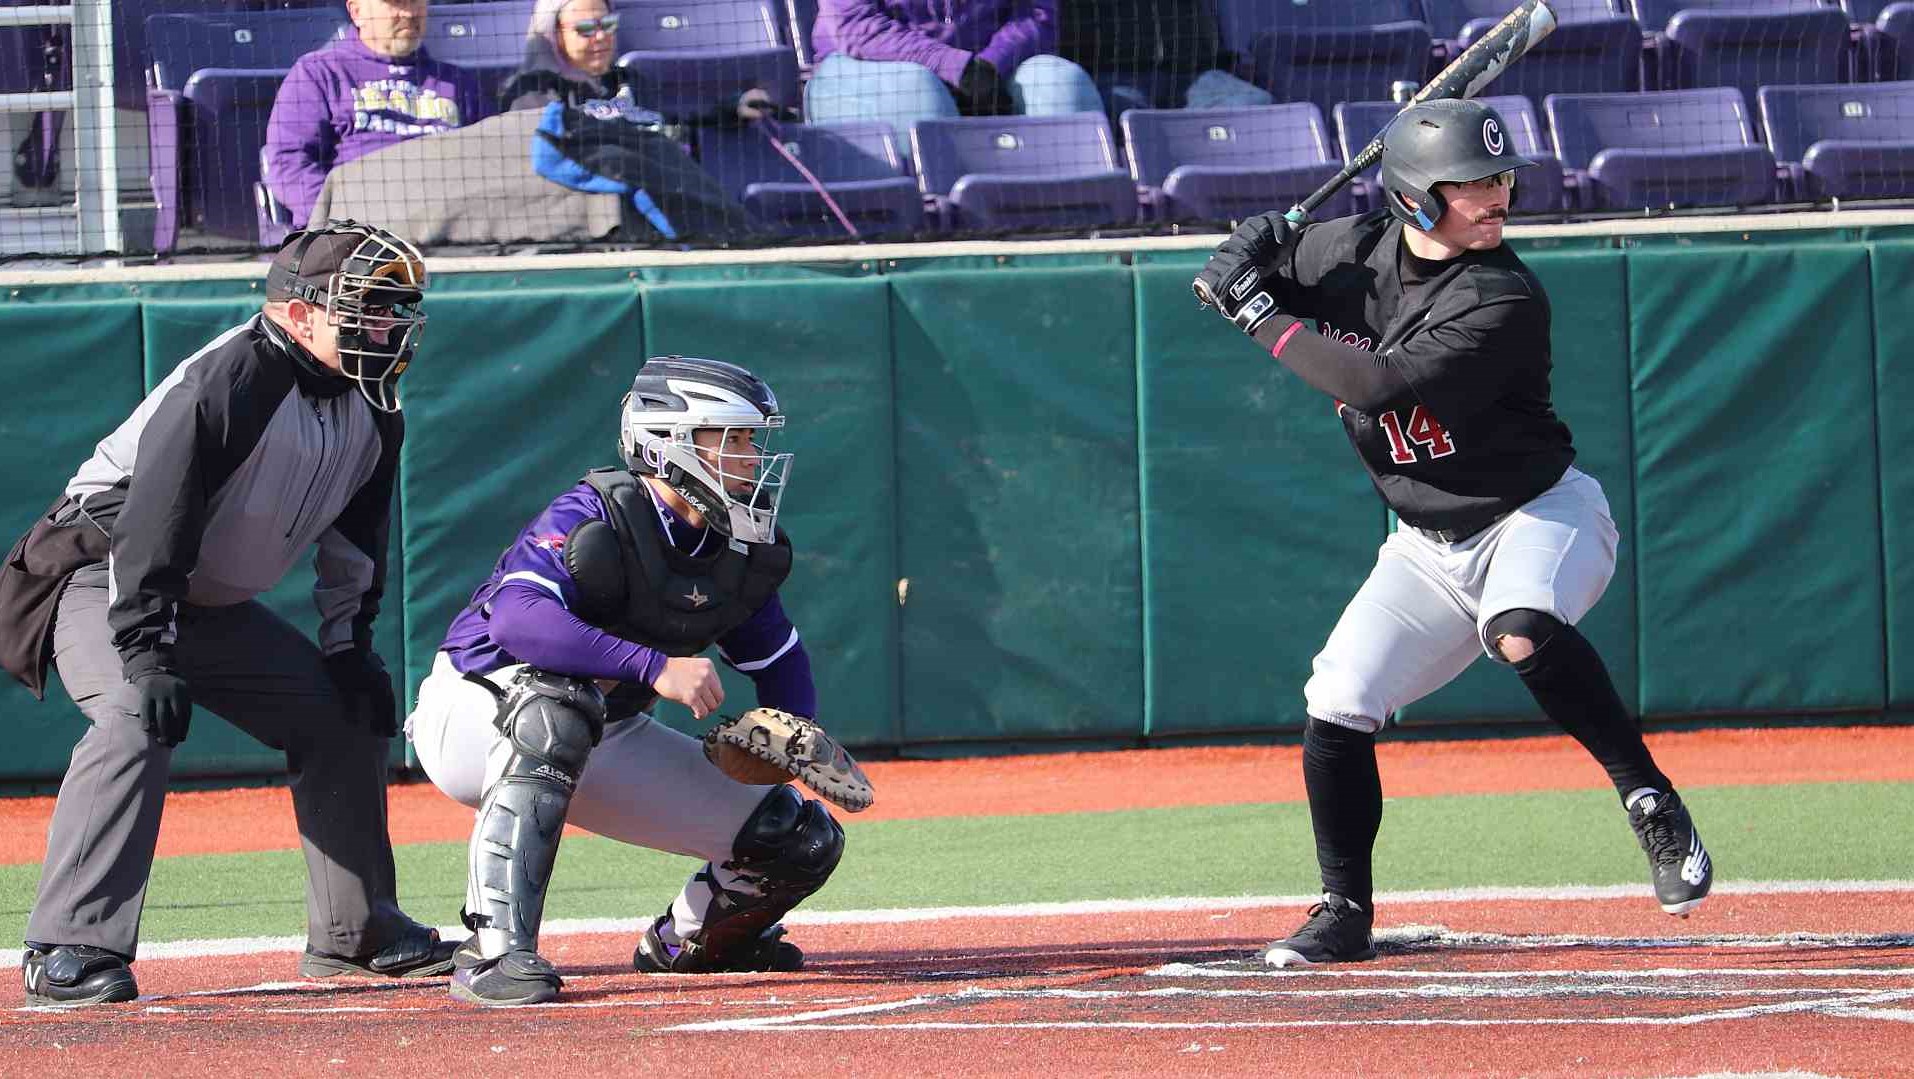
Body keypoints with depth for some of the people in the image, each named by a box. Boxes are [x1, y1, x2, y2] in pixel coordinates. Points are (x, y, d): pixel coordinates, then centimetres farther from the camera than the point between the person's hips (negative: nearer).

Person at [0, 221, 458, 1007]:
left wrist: (348, 643, 4)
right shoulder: (225, 383, -29)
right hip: (102, 581, -9)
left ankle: (354, 933, 21)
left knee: (343, 714, 8)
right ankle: (70, 953, -35)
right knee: (139, 720, -33)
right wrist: (147, 656, -37)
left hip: (216, 609, 9)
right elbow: (153, 528, -32)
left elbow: (355, 536, 12)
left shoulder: (372, 409, -2)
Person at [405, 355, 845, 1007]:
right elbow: (518, 616, -41)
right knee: (557, 709, -45)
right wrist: (654, 668, -47)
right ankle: (495, 951, -44)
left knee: (806, 841, -1)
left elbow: (777, 658, 12)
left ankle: (686, 941, 30)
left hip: (605, 743, 7)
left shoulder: (741, 554, -2)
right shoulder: (593, 517, -25)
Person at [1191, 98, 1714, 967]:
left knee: (1521, 632, -37)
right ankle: (1344, 913, 11)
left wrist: (1263, 314, -26)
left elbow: (1383, 385, -33)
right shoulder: (1352, 252, -5)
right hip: (1428, 546, 6)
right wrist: (1245, 265, -14)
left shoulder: (1503, 301, -23)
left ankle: (1652, 804, -26)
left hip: (1538, 514, -6)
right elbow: (1242, 278, 11)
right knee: (1336, 707, -5)